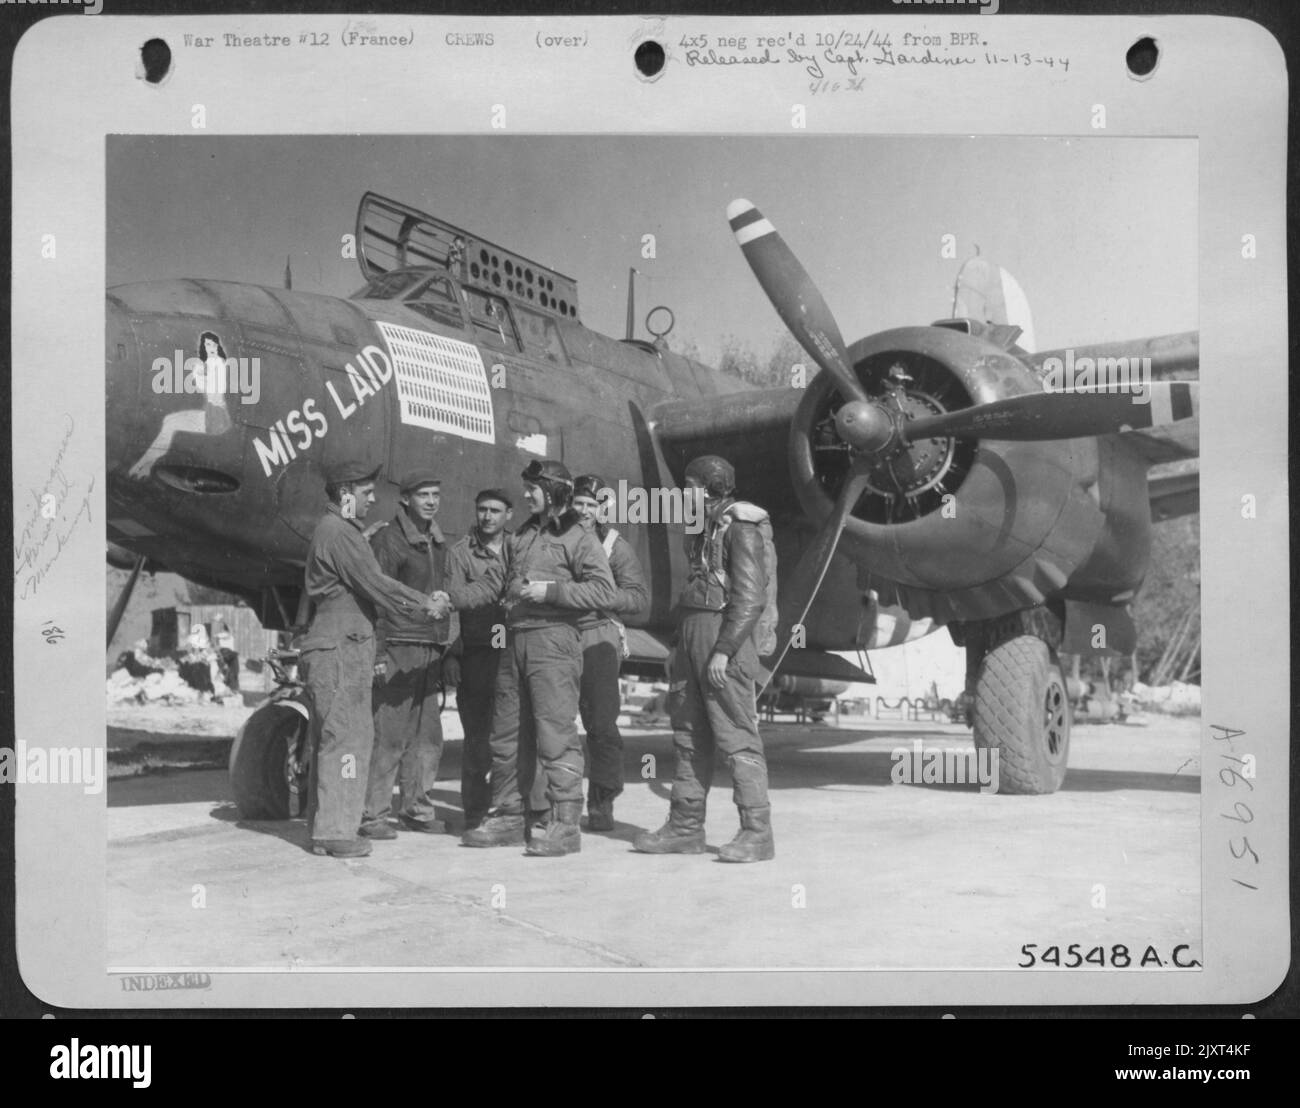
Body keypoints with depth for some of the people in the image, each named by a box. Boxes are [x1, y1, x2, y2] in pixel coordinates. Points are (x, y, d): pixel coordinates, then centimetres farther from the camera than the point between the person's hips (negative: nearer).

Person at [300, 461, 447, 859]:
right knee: (346, 736, -8)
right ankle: (335, 831, -5)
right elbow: (376, 584, -15)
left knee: (329, 738, 12)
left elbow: (365, 587, 19)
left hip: (347, 649, 11)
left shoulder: (340, 530, 20)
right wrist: (425, 607, -6)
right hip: (339, 650, -11)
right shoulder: (338, 533, -12)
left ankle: (323, 828, 18)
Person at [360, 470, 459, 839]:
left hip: (430, 652, 7)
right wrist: (378, 653, -16)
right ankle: (372, 815, 0)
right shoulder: (387, 539, -5)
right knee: (389, 736, -7)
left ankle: (416, 808, 19)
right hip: (398, 651, -7)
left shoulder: (438, 543, 17)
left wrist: (446, 647, 17)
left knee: (427, 737, 9)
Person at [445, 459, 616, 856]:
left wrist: (550, 590, -17)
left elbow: (603, 590, -12)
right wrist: (452, 599, 11)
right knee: (507, 734, 11)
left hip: (554, 640, -8)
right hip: (515, 641, 8)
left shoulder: (578, 536, -3)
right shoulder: (522, 536, 20)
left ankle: (565, 825, -6)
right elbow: (495, 582, 22)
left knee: (555, 733, -10)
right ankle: (507, 817, 22)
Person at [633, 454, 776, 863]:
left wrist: (723, 650, -22)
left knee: (736, 737, -8)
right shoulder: (703, 529, 19)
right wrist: (680, 645, 17)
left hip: (723, 634, -9)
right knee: (688, 734, 10)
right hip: (691, 632, 9)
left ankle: (756, 834, -5)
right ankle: (685, 828, 16)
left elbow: (750, 596, -17)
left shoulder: (740, 527, -9)